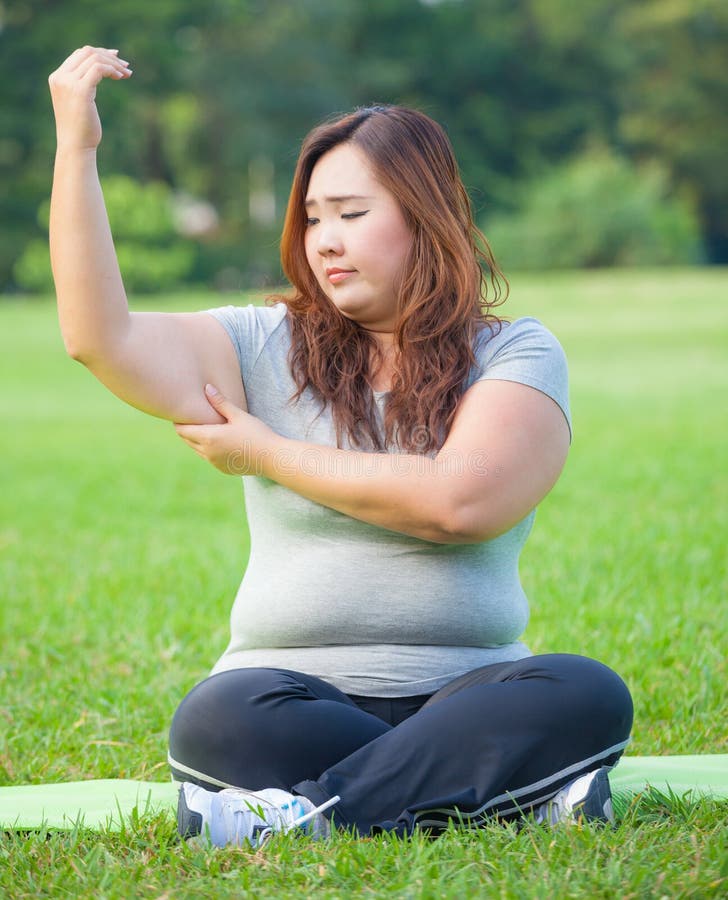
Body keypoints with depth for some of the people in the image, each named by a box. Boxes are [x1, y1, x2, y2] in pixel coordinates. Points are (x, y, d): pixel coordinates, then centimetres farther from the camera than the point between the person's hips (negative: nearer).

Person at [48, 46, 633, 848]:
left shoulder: (516, 355, 4)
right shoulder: (267, 348, 10)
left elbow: (460, 501, -14)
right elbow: (99, 338, -4)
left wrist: (269, 456, -4)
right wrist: (75, 149, -7)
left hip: (463, 691, 0)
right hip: (299, 694, 1)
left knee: (588, 695, -31)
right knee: (217, 719, -33)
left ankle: (310, 812, -28)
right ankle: (517, 789, -25)